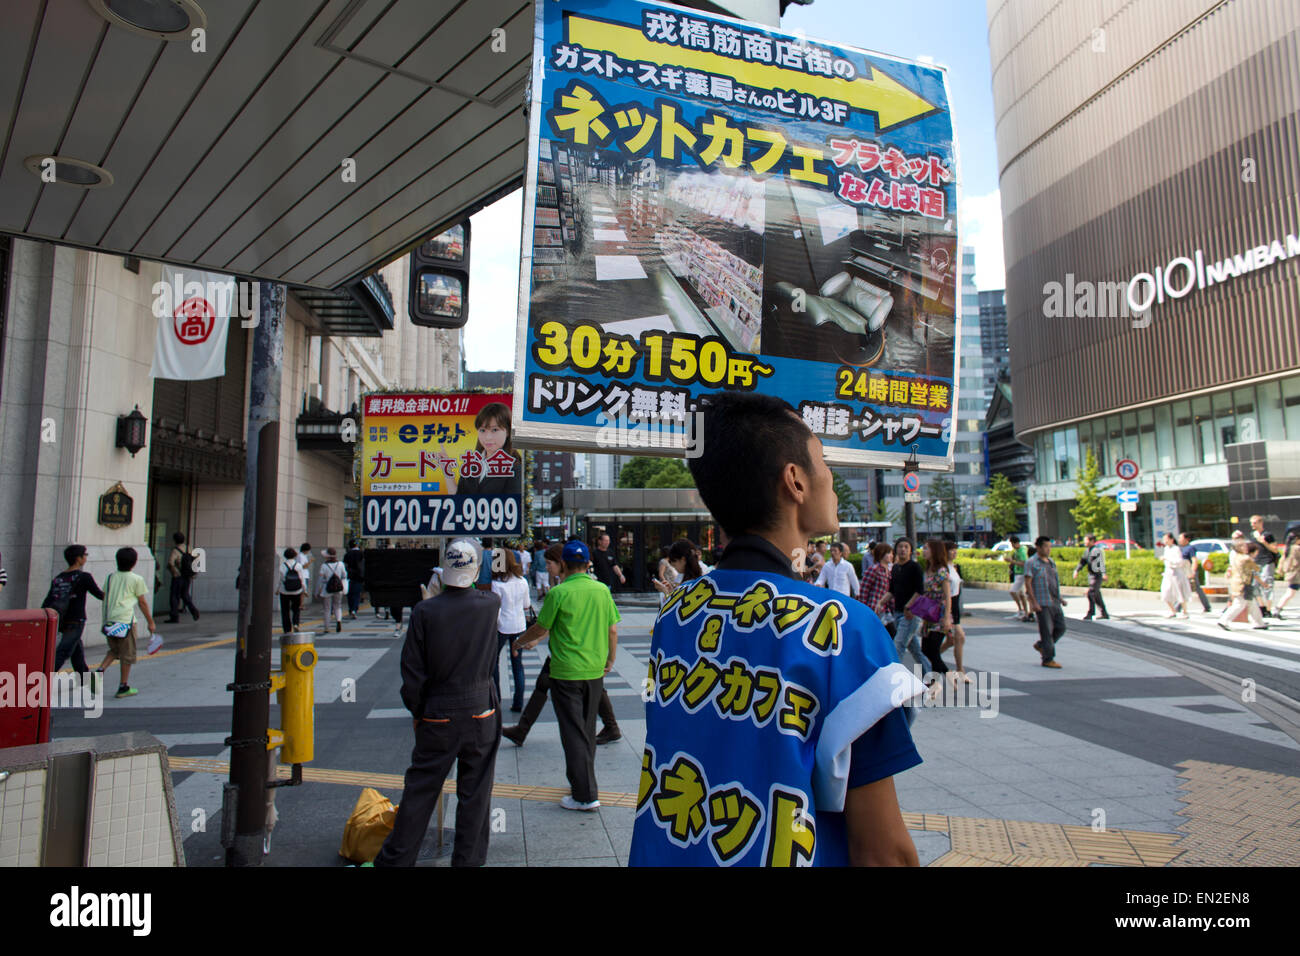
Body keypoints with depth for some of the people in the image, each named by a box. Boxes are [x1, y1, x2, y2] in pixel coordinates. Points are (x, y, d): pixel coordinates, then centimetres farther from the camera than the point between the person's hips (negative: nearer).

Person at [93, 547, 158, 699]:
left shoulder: (111, 577, 11)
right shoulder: (136, 579, -2)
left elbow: (104, 598, 14)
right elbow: (142, 603, 1)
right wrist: (150, 622, 8)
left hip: (109, 620, 5)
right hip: (126, 620, -5)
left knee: (114, 650, 23)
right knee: (127, 654, 5)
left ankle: (100, 669, -2)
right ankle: (124, 687, 10)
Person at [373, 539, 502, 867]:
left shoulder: (425, 611, -12)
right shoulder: (490, 604, -9)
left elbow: (412, 671, -8)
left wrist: (417, 710, 6)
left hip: (437, 716, 0)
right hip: (480, 712, 1)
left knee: (419, 790, 12)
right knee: (474, 793, 11)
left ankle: (396, 858, 23)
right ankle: (468, 859, 20)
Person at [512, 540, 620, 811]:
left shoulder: (558, 593, -14)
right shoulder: (603, 590, -1)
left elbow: (541, 629, -5)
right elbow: (612, 630, 3)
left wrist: (520, 642, 15)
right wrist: (610, 660, 18)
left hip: (566, 672, -5)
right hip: (595, 671, 5)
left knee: (574, 733, 2)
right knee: (587, 729, 19)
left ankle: (586, 795, 4)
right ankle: (580, 779, 33)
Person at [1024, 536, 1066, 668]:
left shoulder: (1051, 562, 15)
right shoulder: (1031, 562, -7)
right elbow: (1027, 583, -12)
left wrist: (1060, 598, 19)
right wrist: (1033, 602, -18)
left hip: (1054, 602, 7)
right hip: (1041, 603, -7)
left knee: (1061, 627, 6)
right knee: (1047, 630, -4)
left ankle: (1040, 645, 25)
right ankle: (1048, 659, 4)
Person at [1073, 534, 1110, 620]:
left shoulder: (1098, 550, -12)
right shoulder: (1087, 550, 13)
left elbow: (1102, 562, -22)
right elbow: (1083, 561, 20)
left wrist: (1104, 573, -32)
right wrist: (1077, 570, 10)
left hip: (1097, 575, -9)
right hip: (1090, 575, 9)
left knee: (1091, 593, -14)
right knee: (1097, 596, 12)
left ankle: (1090, 614, -11)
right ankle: (1104, 614, 20)